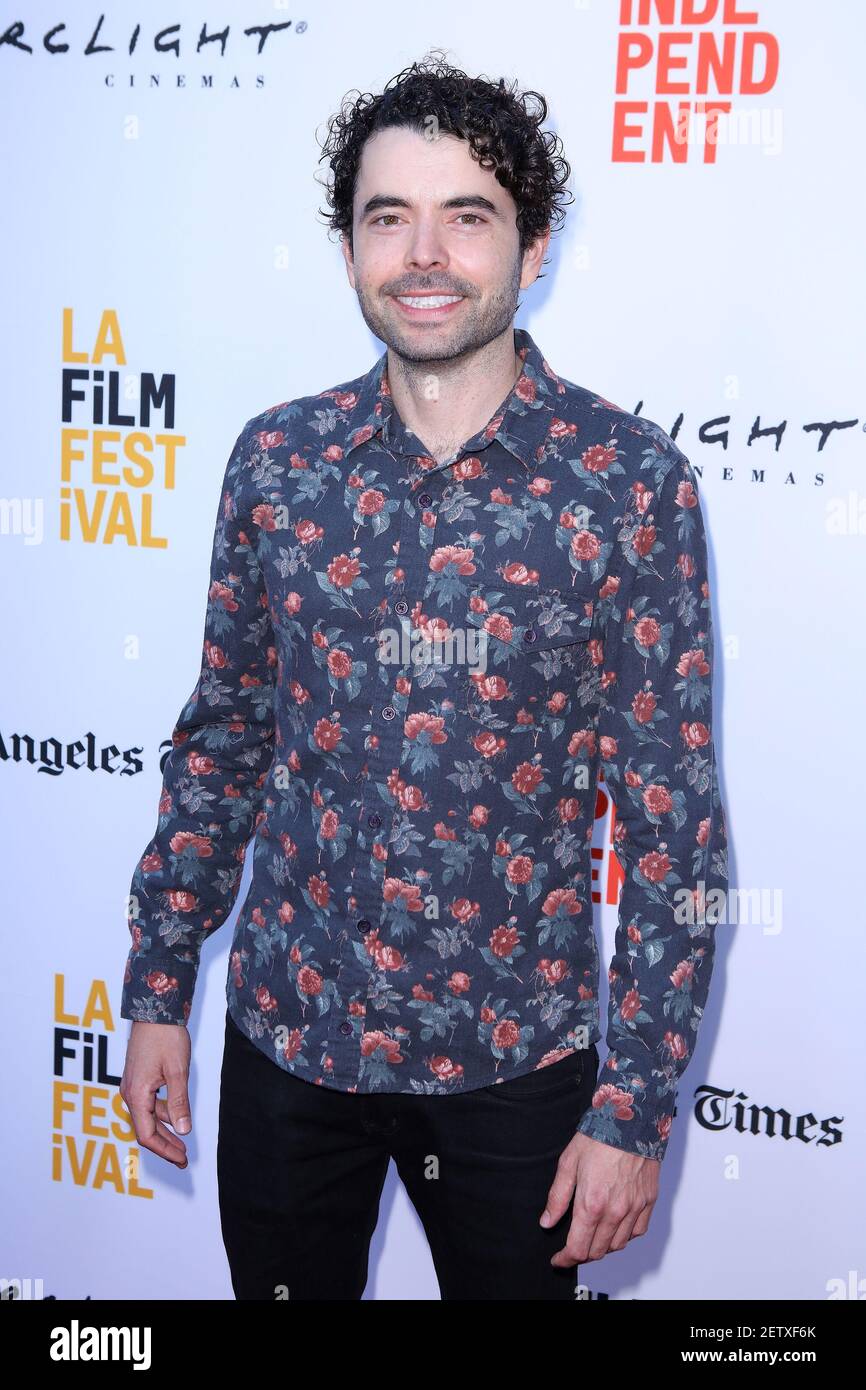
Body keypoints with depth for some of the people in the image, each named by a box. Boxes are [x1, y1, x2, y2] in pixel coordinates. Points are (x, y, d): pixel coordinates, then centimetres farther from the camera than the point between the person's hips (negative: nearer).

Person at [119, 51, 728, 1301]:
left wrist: (637, 1103, -10)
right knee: (281, 1285, 19)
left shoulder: (629, 481, -11)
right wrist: (158, 989, 7)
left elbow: (674, 816, -9)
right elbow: (221, 739, 7)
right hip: (286, 1028, 3)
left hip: (513, 1055, -2)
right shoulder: (276, 460, -3)